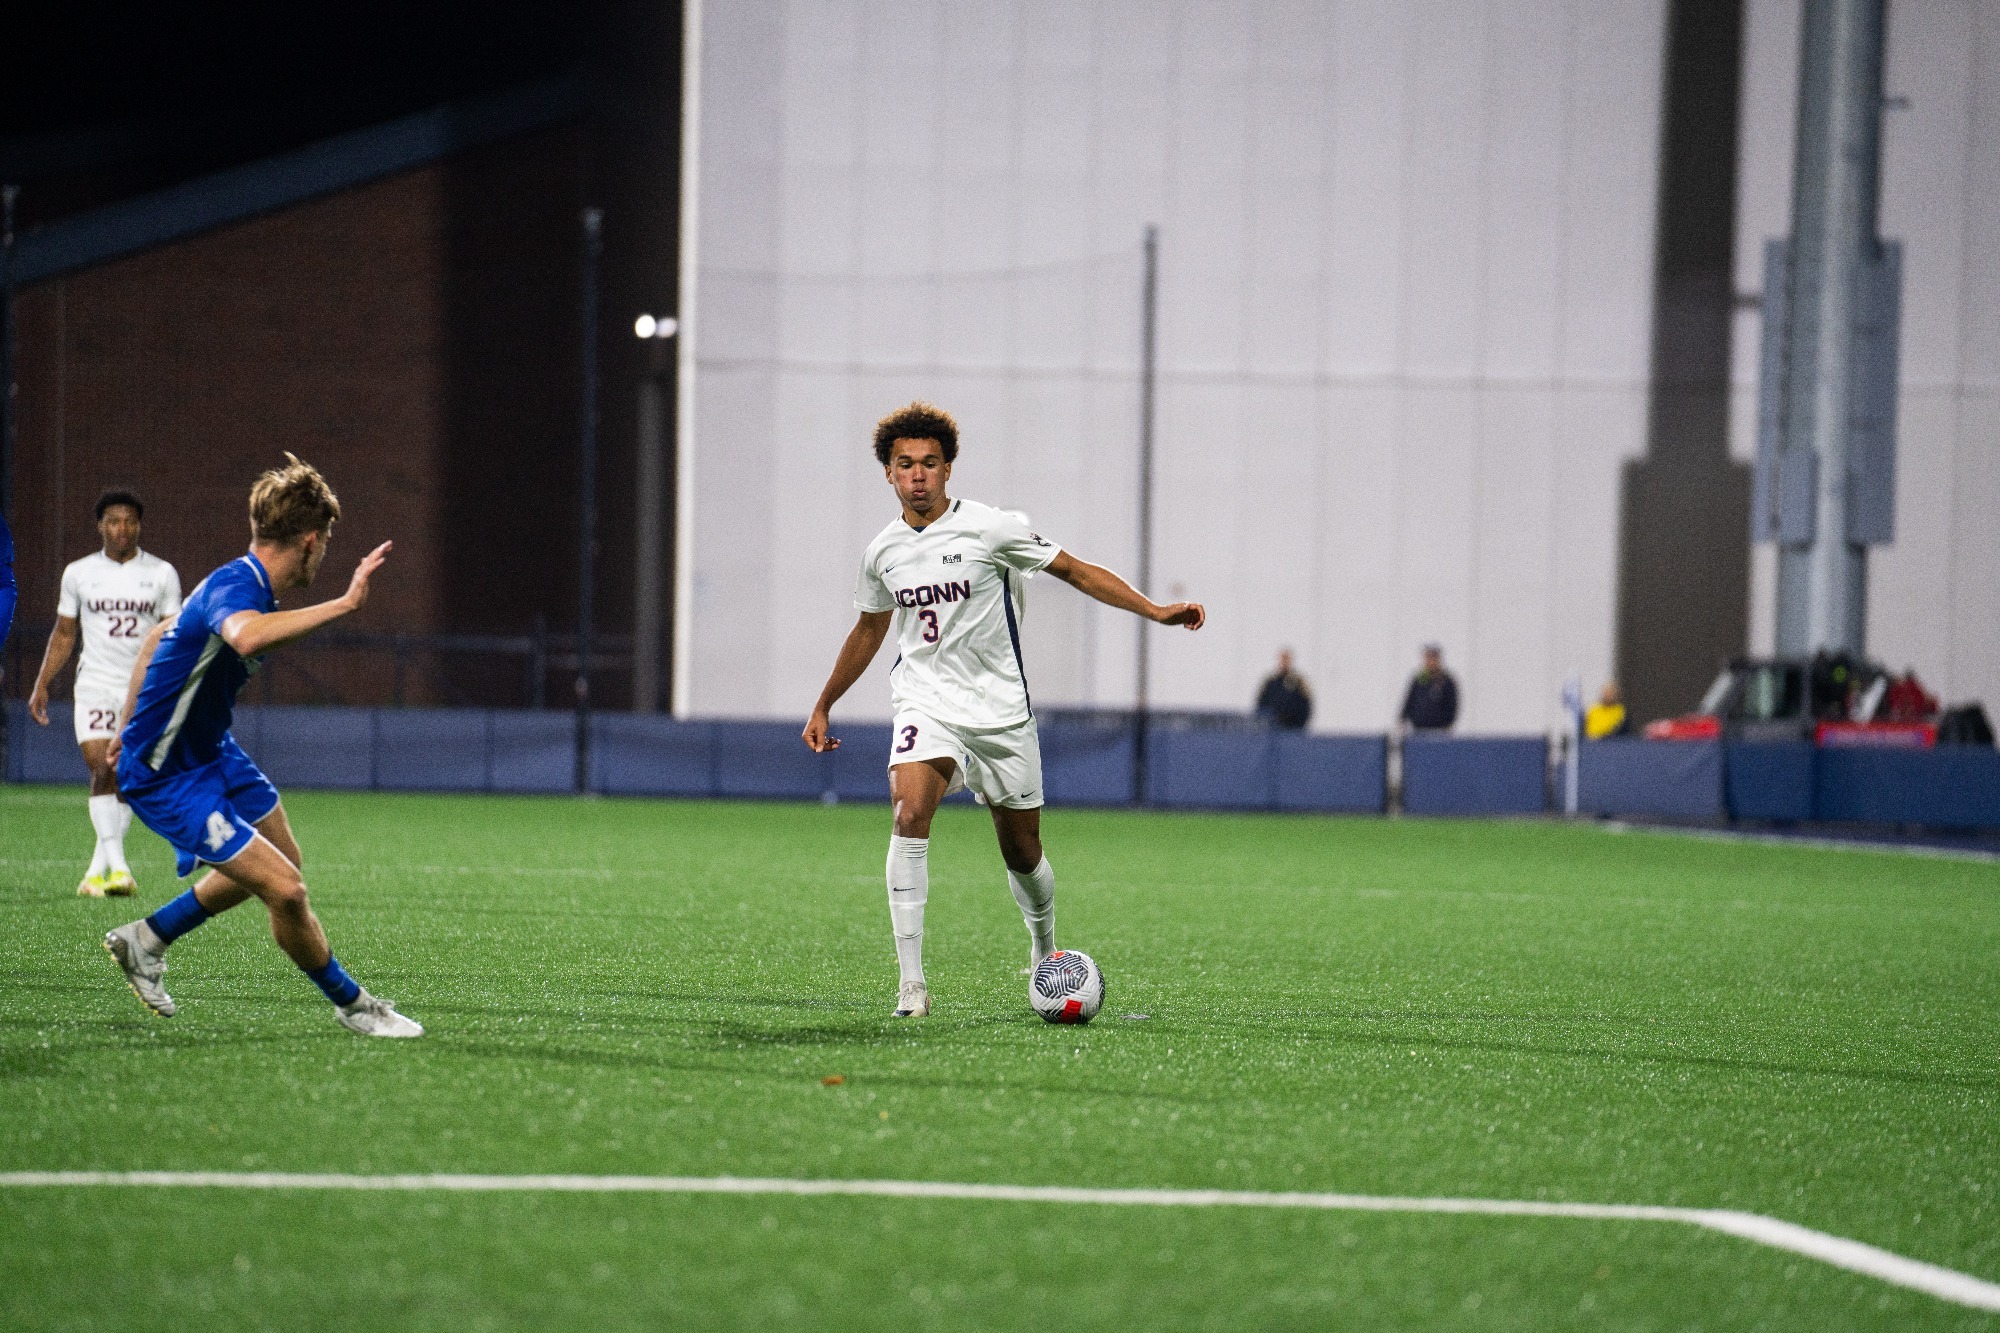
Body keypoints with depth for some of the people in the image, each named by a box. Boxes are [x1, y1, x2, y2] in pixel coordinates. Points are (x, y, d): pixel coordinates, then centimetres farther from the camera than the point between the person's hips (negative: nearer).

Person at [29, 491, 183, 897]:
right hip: (95, 687, 0)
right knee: (102, 771, -16)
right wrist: (42, 685, 9)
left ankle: (97, 870, 10)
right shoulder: (78, 573, 6)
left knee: (127, 781, 0)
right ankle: (117, 866, -22)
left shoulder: (161, 574, 3)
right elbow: (63, 634, 14)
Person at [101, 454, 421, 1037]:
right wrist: (343, 604, -52)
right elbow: (247, 638, -55)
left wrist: (131, 727, 25)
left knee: (280, 860, 26)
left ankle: (147, 939, 37)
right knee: (285, 891, -15)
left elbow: (160, 634, 18)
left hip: (211, 750, 10)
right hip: (168, 779, -10)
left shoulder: (241, 585, 2)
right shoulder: (232, 587, -29)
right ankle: (351, 1005, 7)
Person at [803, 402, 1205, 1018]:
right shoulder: (883, 551, 5)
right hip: (925, 703, 1)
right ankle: (910, 982, -27)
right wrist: (823, 706, 27)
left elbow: (1077, 572, -1)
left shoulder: (989, 528, -8)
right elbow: (869, 630, 22)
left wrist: (1157, 611, -10)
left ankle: (1044, 947, 40)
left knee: (1023, 853, 7)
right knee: (910, 812, -26)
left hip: (1000, 711, -1)